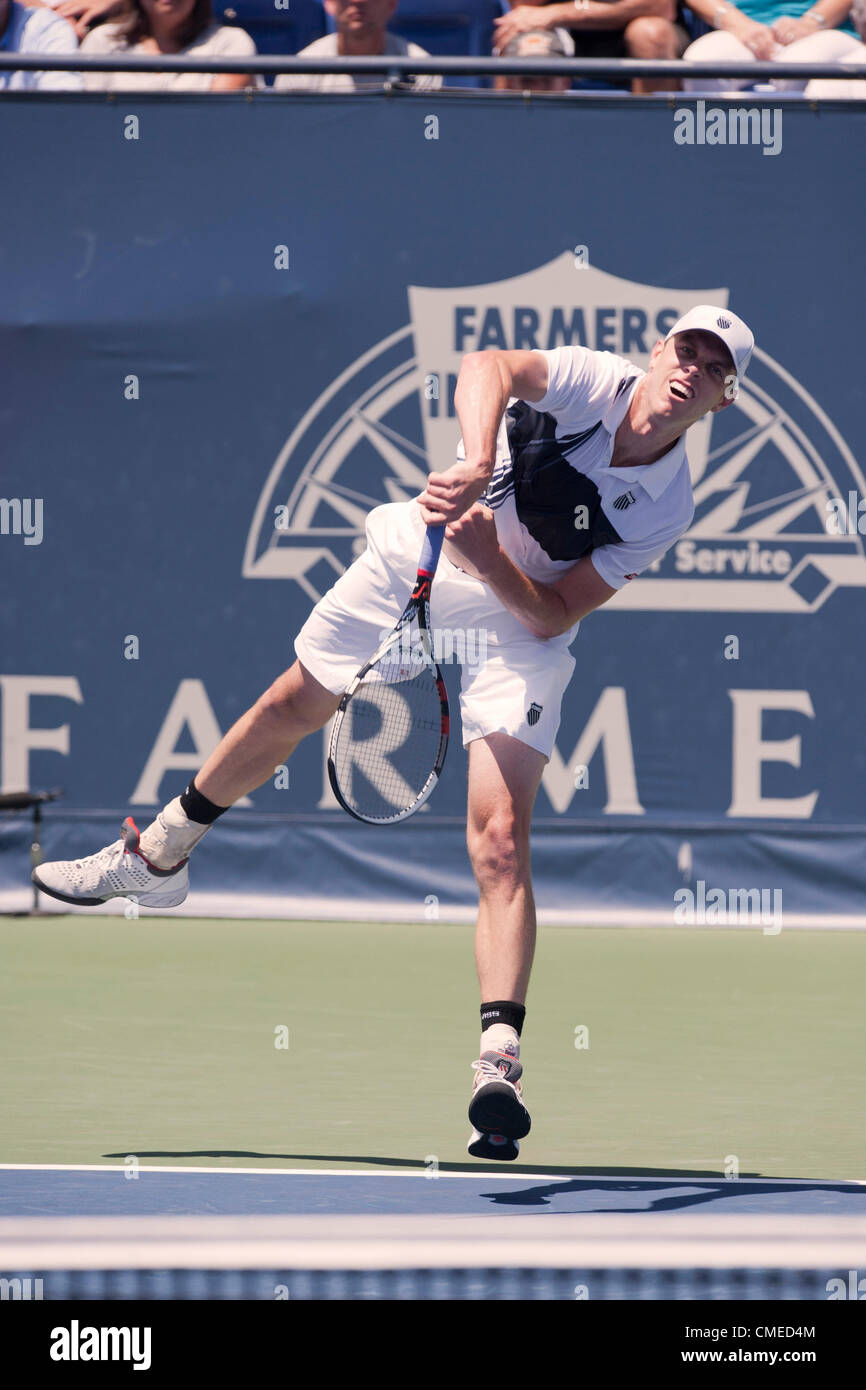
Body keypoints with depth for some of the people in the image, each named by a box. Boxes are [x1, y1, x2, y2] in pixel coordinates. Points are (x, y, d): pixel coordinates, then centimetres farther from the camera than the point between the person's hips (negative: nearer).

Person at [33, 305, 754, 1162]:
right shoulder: (593, 382, -19)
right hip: (410, 568, 2)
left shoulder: (667, 510, -18)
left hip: (514, 633, -2)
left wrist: (490, 560, -37)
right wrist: (476, 464, -59)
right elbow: (487, 367, -41)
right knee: (292, 707, 19)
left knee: (501, 841, -18)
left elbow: (554, 614, -19)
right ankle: (157, 859, 45)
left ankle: (497, 1073, -25)